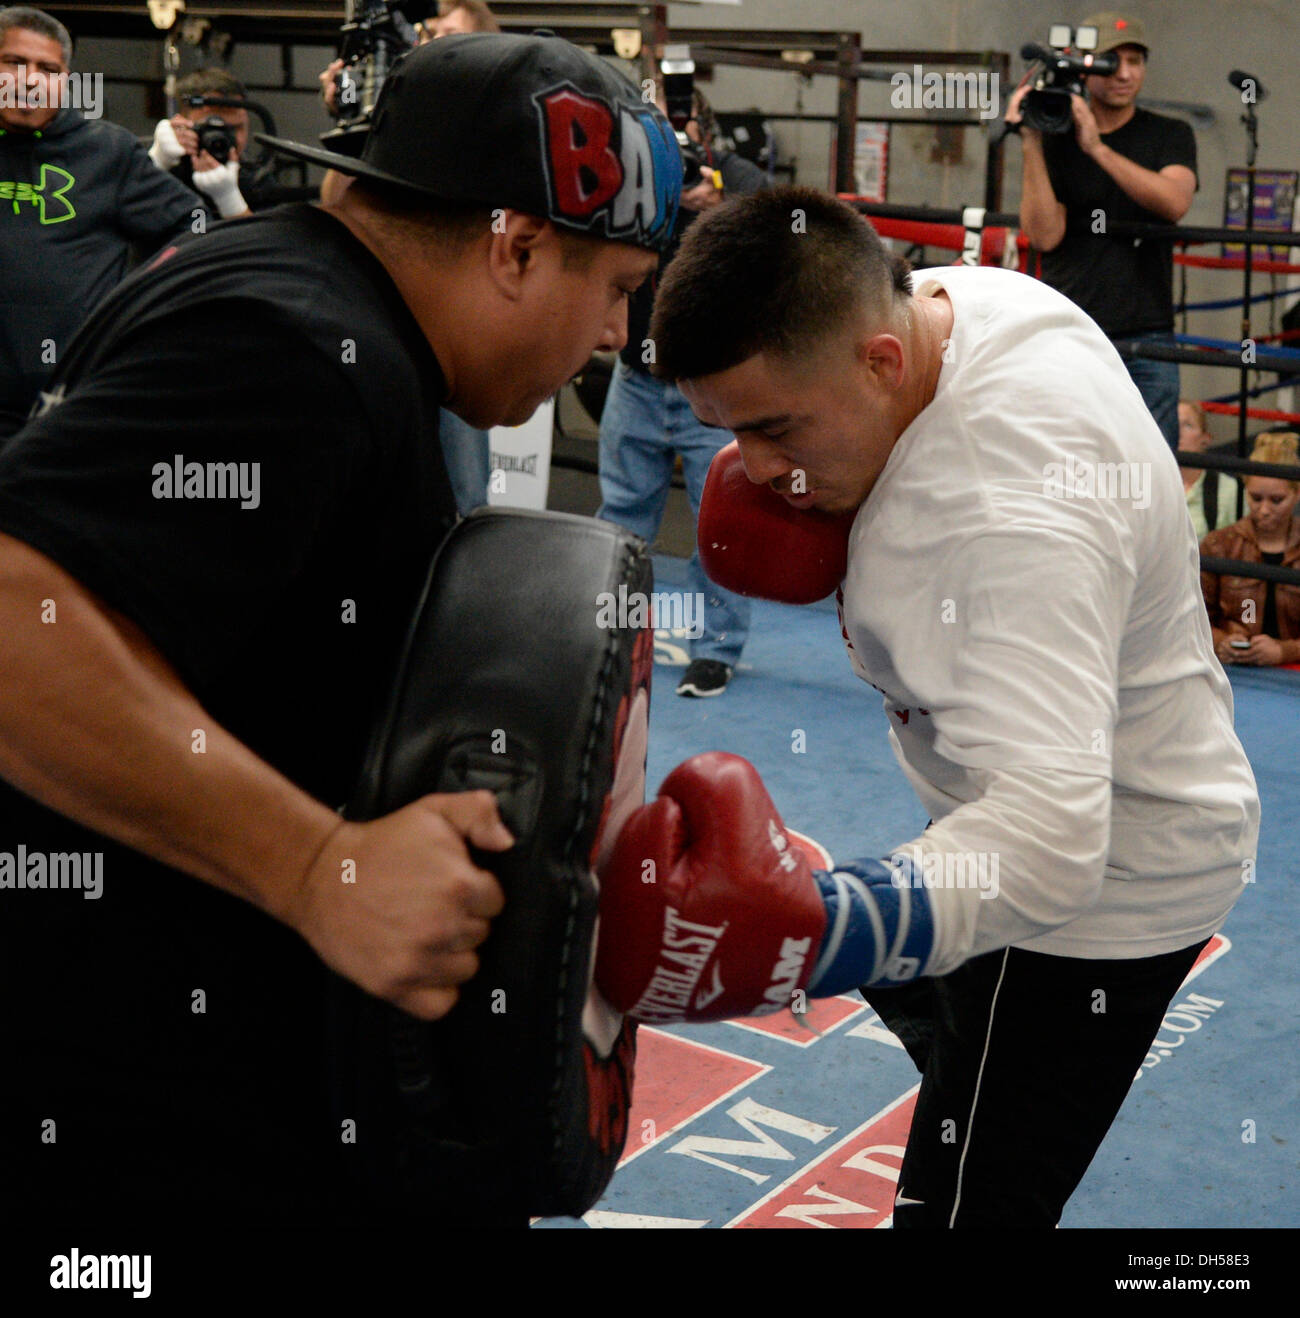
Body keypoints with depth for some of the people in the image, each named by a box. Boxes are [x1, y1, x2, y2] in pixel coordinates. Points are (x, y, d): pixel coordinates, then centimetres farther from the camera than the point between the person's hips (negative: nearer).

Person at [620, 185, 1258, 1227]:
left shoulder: (1016, 517, -39)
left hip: (1100, 881, -10)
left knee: (966, 1201, -6)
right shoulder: (946, 295, -10)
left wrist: (802, 935, -64)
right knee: (906, 985, 34)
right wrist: (819, 522, -8)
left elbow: (1046, 838, -48)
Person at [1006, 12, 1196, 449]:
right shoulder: (1054, 140, 8)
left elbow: (1174, 203, -11)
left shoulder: (1170, 135, 10)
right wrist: (1032, 146, -11)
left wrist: (1098, 148, -18)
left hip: (1146, 338, 0)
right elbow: (1045, 235, -4)